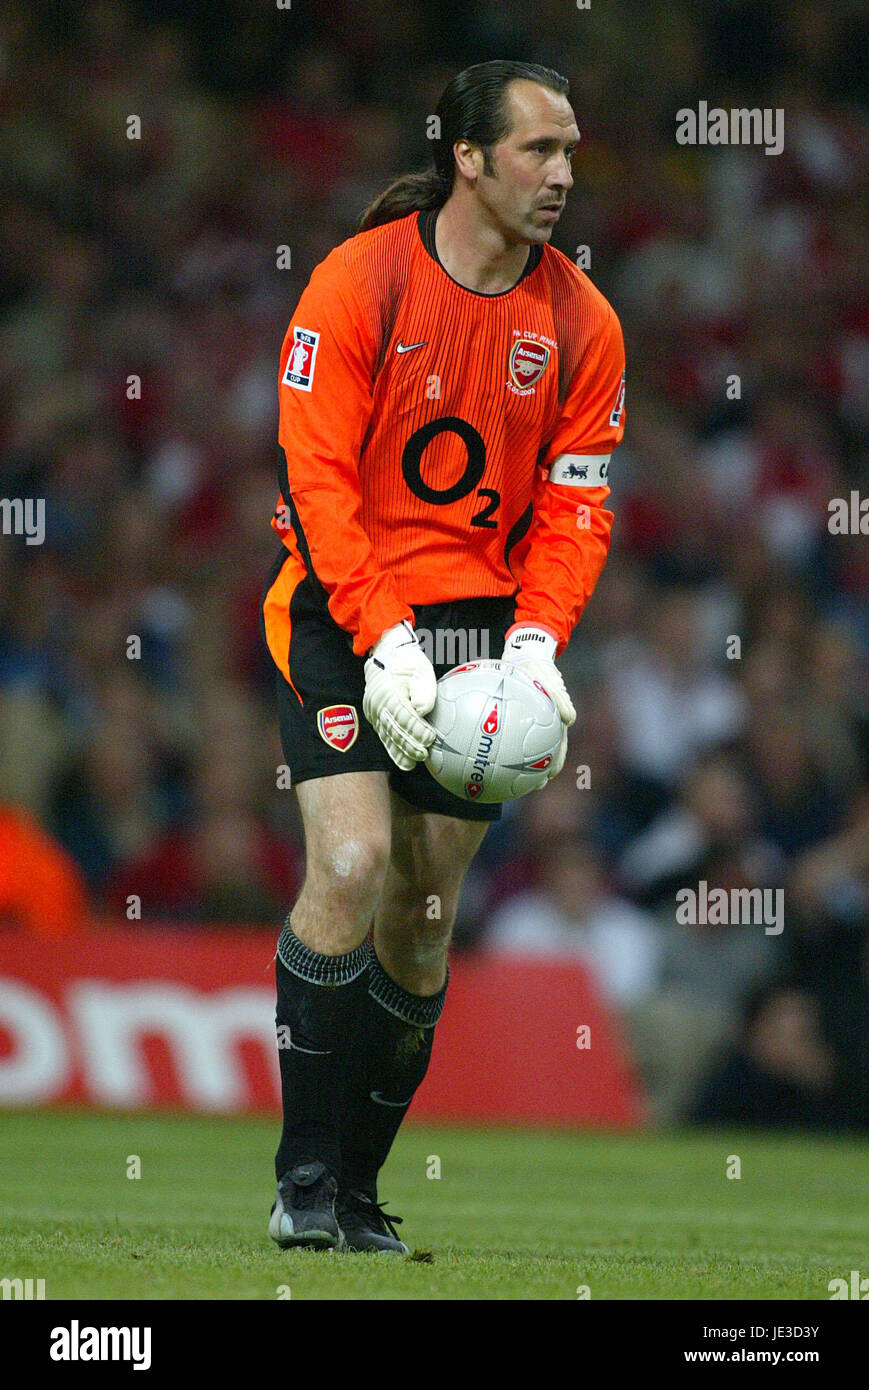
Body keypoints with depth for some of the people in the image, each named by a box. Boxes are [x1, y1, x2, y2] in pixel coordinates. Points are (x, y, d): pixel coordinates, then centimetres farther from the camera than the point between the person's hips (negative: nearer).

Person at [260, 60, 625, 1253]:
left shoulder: (580, 323, 1)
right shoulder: (358, 284, -11)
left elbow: (575, 504, 4)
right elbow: (317, 475, -13)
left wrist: (536, 639, -12)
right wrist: (383, 637, -22)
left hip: (482, 615, 4)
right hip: (344, 610, -4)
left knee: (426, 909, 4)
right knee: (352, 862, -20)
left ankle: (359, 1192, 15)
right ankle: (304, 1179, -12)